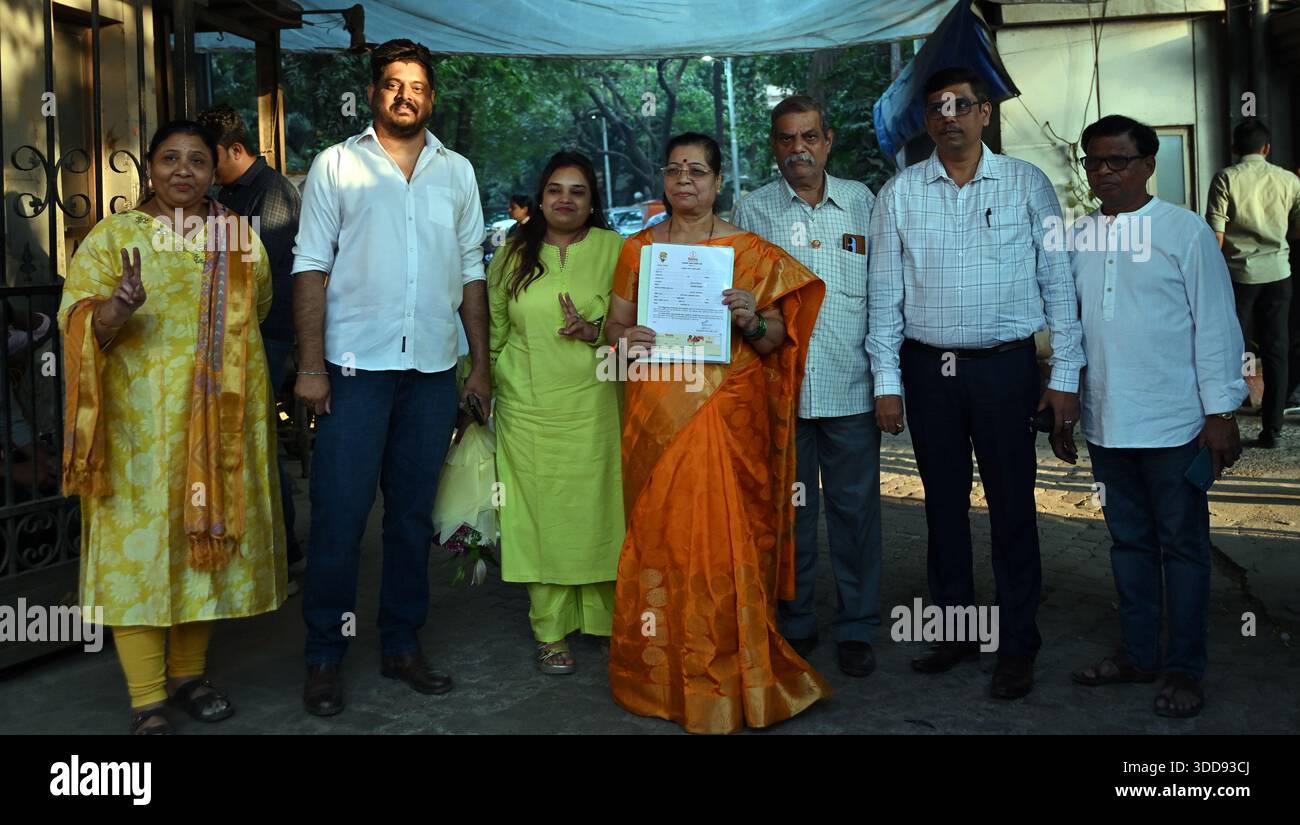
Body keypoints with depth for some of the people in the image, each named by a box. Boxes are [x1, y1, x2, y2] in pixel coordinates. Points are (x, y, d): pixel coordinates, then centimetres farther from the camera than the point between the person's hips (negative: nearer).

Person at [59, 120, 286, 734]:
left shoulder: (240, 240, 12)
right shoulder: (112, 236, 3)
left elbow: (260, 311, 22)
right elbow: (78, 320, -7)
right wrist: (120, 305, -27)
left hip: (223, 422, 3)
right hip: (139, 422, -3)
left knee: (210, 537, 8)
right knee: (139, 543, -4)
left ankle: (190, 673, 23)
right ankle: (147, 700, 2)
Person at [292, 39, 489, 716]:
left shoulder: (457, 172, 13)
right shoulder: (336, 165, 4)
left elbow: (471, 272, 14)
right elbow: (311, 266, -1)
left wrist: (481, 362, 8)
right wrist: (310, 365, -9)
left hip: (432, 369, 3)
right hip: (355, 366, -3)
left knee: (414, 512, 9)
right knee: (340, 513, -2)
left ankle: (402, 644, 21)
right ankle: (324, 656, 11)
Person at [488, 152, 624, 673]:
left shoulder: (614, 250, 4)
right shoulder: (514, 253, 11)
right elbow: (494, 327, 17)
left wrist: (596, 331, -14)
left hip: (593, 408, -1)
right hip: (528, 408, 1)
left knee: (594, 512, 0)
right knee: (540, 515, 1)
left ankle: (604, 619, 15)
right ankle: (551, 632, 10)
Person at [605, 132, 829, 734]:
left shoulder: (750, 252, 5)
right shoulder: (638, 248, 11)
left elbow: (775, 340, 4)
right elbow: (615, 322, 13)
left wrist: (752, 322, -17)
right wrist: (623, 337, -9)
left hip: (725, 417, -2)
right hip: (656, 416, 2)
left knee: (721, 540, -4)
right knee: (657, 537, 4)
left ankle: (726, 680, 10)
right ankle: (660, 675, 18)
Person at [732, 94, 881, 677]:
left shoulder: (862, 202, 9)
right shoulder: (753, 209, 7)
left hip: (851, 387, 0)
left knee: (855, 507, 5)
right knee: (789, 508, 8)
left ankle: (856, 628, 19)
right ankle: (795, 624, 23)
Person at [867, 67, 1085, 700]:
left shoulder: (1027, 185, 1)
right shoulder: (899, 194, 4)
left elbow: (1058, 282, 1)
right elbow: (884, 292, 5)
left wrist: (1065, 377, -3)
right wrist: (886, 381, 1)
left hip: (1005, 367, -2)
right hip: (926, 368, 2)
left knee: (1012, 507, 3)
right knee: (943, 504, 11)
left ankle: (1017, 647, 17)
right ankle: (955, 629, 26)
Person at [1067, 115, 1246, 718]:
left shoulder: (1185, 232, -5)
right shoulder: (1080, 238, 8)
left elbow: (1215, 325, -6)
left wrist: (1220, 412, -9)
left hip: (1172, 423, -4)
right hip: (1106, 421, 5)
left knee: (1182, 544, 5)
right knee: (1129, 540, 15)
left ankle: (1184, 668, 17)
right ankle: (1138, 653, 28)